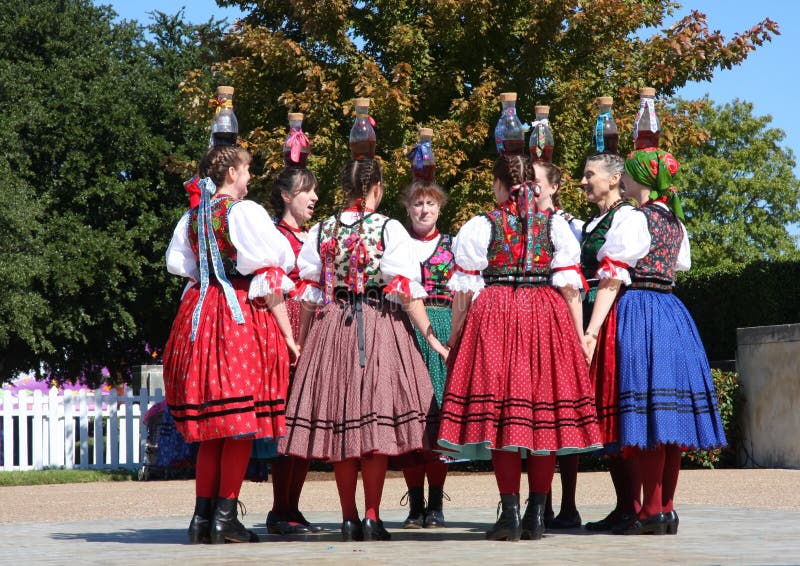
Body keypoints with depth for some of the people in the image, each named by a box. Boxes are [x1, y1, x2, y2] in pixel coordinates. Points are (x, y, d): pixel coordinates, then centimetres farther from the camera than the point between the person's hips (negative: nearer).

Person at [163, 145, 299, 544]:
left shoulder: (192, 218, 11)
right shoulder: (245, 212, -8)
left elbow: (178, 264, 15)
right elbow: (270, 276, -11)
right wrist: (288, 336, -9)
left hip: (199, 313, 7)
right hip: (243, 313, -7)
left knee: (211, 423, 11)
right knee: (242, 423, -2)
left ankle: (202, 517, 10)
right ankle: (225, 518, -5)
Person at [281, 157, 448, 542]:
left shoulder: (321, 231, 6)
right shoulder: (389, 229, -5)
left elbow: (309, 293, 7)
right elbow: (405, 291, -9)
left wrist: (303, 342, 15)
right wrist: (431, 336, -6)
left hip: (331, 329, 3)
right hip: (379, 329, -3)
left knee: (339, 424, 6)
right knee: (376, 420, -1)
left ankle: (349, 519, 9)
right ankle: (372, 518, -3)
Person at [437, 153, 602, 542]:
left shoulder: (479, 227, 3)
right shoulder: (556, 225, 7)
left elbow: (464, 290, 1)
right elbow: (570, 284, 3)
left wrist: (454, 337, 8)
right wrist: (580, 336, 6)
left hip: (495, 320, -2)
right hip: (546, 320, 2)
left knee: (500, 415, -2)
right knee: (543, 415, 5)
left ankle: (510, 514, -7)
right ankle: (536, 515, 5)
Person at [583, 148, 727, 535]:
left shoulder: (636, 220, -10)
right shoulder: (674, 221, 15)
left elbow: (612, 280, -15)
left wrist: (590, 332, -17)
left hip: (639, 312, -8)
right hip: (671, 311, 8)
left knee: (646, 413, -9)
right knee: (669, 415, 8)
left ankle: (652, 512, -11)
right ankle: (666, 509, 10)